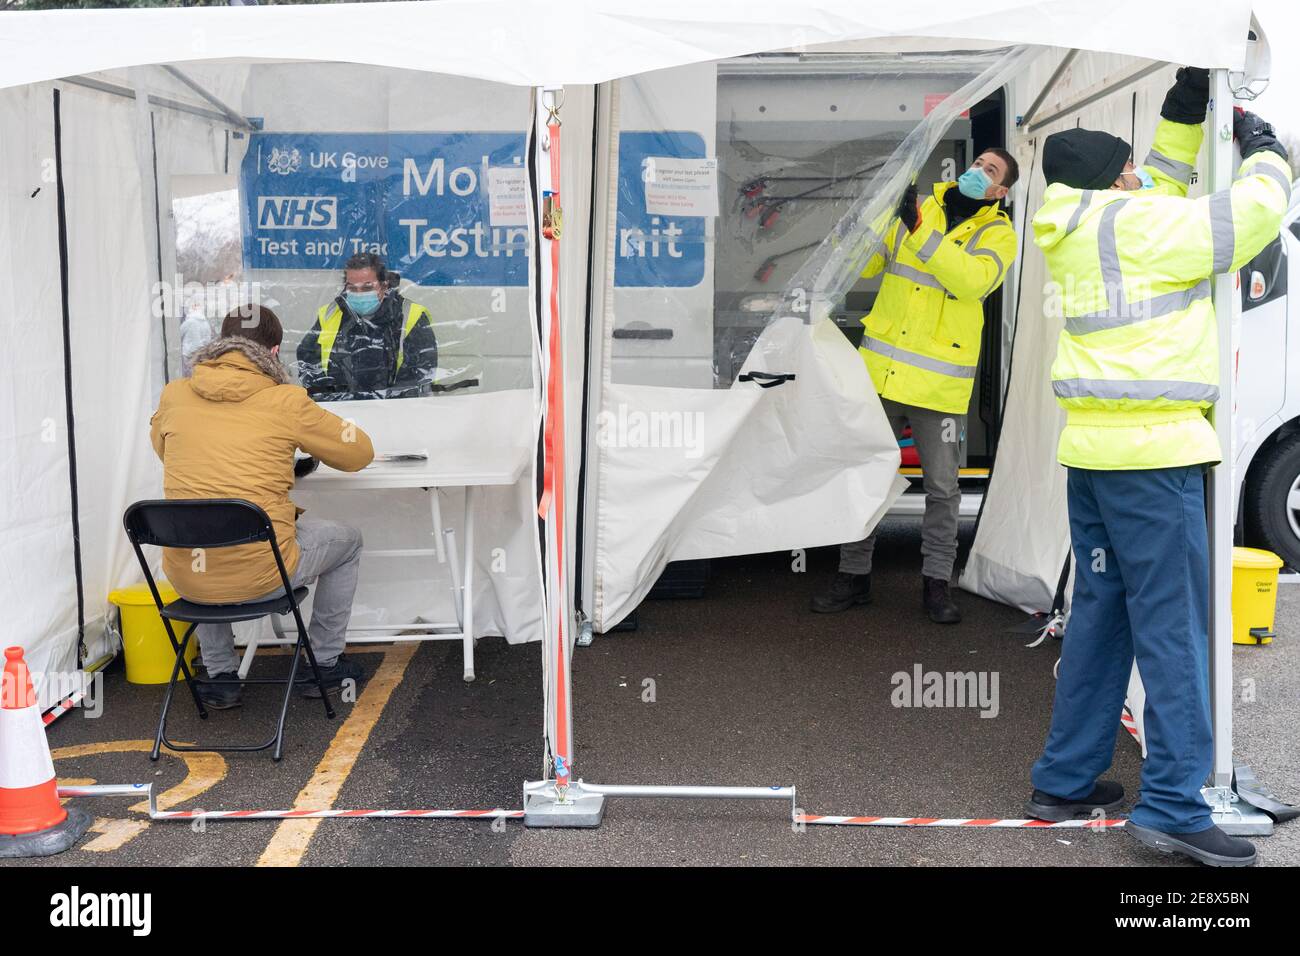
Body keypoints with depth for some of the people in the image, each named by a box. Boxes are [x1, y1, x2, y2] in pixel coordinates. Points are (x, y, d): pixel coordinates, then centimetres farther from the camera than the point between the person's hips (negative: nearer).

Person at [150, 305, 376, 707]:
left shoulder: (174, 394, 3)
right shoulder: (286, 401, -7)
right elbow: (359, 452, 5)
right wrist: (301, 439, 25)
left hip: (185, 578, 4)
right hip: (260, 574, -4)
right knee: (347, 540, 25)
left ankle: (220, 676, 38)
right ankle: (325, 664, 34)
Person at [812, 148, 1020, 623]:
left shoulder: (998, 233, 0)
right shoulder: (912, 209, 9)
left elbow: (972, 280, -20)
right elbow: (862, 266, 6)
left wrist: (919, 229, -25)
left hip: (940, 382, -2)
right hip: (882, 369, 3)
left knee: (941, 486, 4)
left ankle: (936, 582, 17)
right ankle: (854, 575, 20)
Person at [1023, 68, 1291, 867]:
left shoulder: (1077, 232, 13)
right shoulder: (1132, 225, -11)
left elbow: (1161, 191, 28)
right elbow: (1252, 214, -7)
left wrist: (1186, 111, 22)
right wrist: (1265, 152, 12)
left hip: (1096, 448, 9)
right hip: (1150, 451, -9)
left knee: (1100, 615, 14)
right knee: (1174, 627, -5)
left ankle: (1066, 781, 20)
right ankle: (1174, 806, -3)